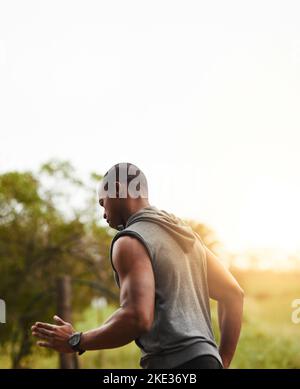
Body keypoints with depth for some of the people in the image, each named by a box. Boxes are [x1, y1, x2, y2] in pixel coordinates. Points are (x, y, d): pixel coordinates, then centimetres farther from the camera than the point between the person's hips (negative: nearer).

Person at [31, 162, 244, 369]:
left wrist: (76, 342, -8)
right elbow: (234, 293, 19)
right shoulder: (184, 232, 19)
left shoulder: (130, 241, -7)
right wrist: (222, 362, 20)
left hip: (175, 364, -9)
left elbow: (137, 317, -21)